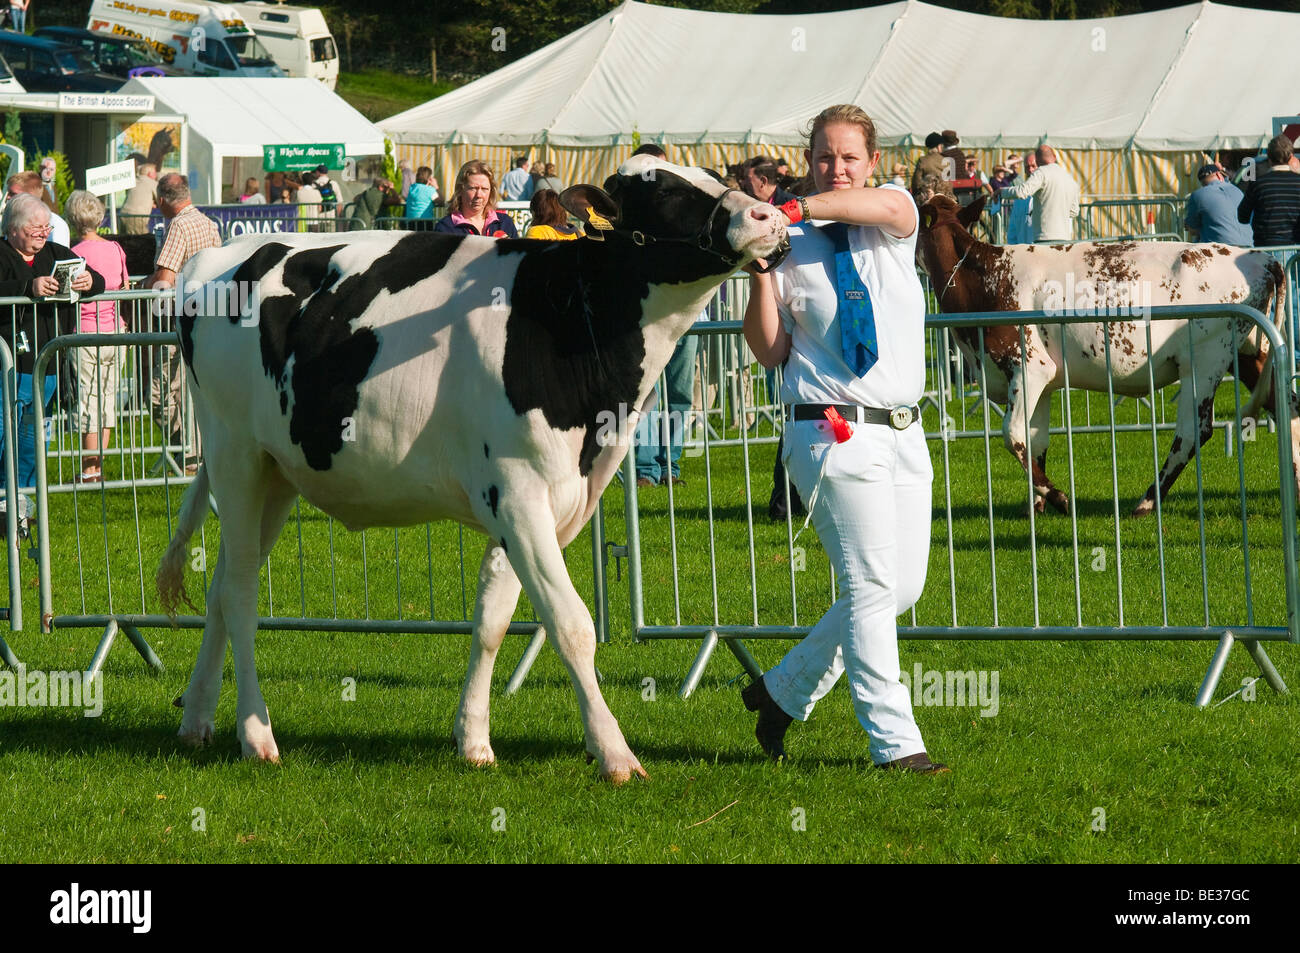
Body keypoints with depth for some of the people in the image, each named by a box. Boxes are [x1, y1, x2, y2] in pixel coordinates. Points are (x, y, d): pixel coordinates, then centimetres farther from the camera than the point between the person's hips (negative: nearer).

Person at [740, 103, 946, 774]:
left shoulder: (893, 226, 8)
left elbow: (886, 205, -19)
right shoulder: (790, 245, 2)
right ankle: (895, 742, -9)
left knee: (902, 587, 9)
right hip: (834, 434, -5)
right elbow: (769, 351, -1)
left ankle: (784, 692, 22)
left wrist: (795, 208, -29)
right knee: (872, 587, -11)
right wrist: (758, 273, -14)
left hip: (903, 432, 5)